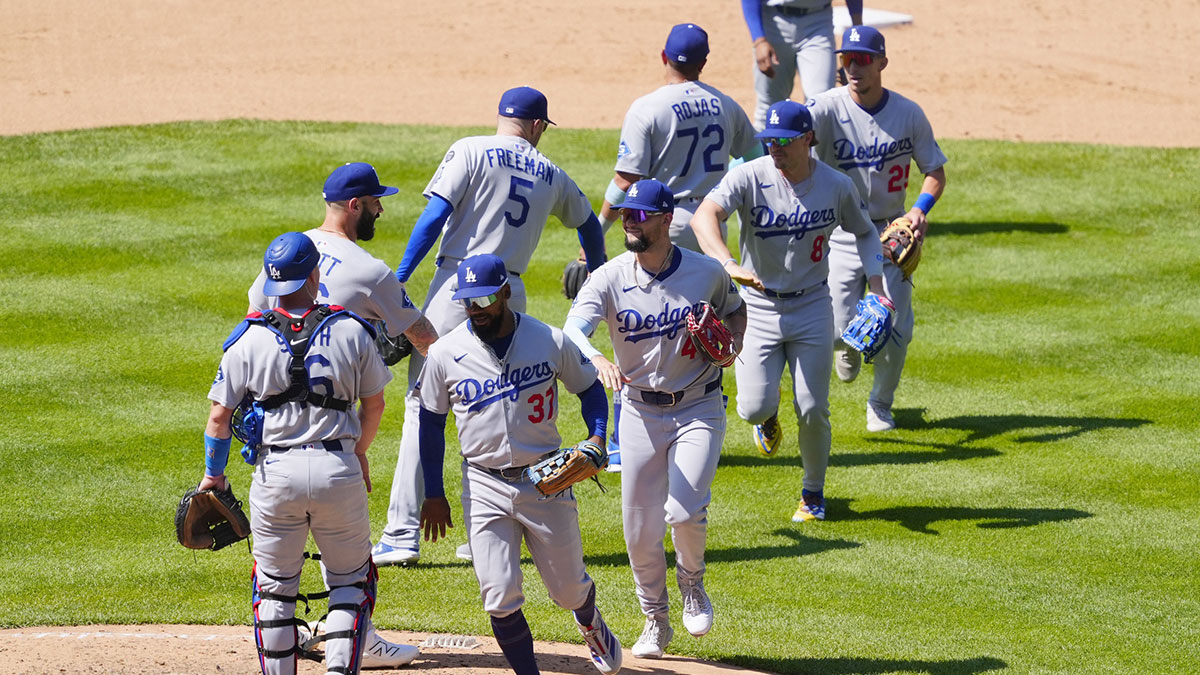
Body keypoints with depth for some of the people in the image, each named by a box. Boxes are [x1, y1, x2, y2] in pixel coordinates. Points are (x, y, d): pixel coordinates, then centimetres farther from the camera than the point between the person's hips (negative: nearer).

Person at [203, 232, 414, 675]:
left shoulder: (248, 340, -2)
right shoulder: (352, 332, 0)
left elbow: (219, 416, -1)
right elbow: (374, 405, 10)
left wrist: (213, 473, 13)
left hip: (275, 472, 0)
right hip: (339, 469, 0)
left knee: (274, 588, 12)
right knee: (351, 580, 12)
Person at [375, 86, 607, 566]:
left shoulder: (471, 151, 1)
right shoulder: (551, 175, 15)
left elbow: (435, 216, -8)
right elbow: (589, 224, 32)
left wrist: (399, 277, -8)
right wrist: (595, 274, 52)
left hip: (458, 284, -4)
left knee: (423, 406, -4)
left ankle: (403, 535, -10)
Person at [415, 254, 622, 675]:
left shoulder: (550, 342, -7)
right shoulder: (446, 354, -6)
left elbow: (589, 388, 8)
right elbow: (431, 421, 6)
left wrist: (597, 437, -11)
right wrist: (433, 494, 7)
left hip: (547, 481, 0)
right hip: (484, 486, 0)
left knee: (569, 590, 12)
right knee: (499, 599, -9)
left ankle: (591, 623, 48)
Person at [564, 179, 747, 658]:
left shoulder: (706, 272, -6)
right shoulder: (609, 278, -10)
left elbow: (735, 310, 15)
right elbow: (571, 331, -25)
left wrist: (733, 344, -6)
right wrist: (597, 360, -46)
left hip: (699, 407, -1)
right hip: (640, 413, 1)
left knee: (684, 511, -20)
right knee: (639, 528, 3)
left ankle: (692, 582, 13)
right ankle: (656, 621, 26)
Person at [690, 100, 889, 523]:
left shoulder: (836, 186, -6)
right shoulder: (749, 178, -15)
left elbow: (865, 233, 13)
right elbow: (704, 215, -31)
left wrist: (876, 287, -2)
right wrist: (728, 265, -48)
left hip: (811, 309, 1)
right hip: (759, 308, -1)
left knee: (812, 411, -2)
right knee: (753, 408, -10)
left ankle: (813, 492, 23)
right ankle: (769, 418, 30)